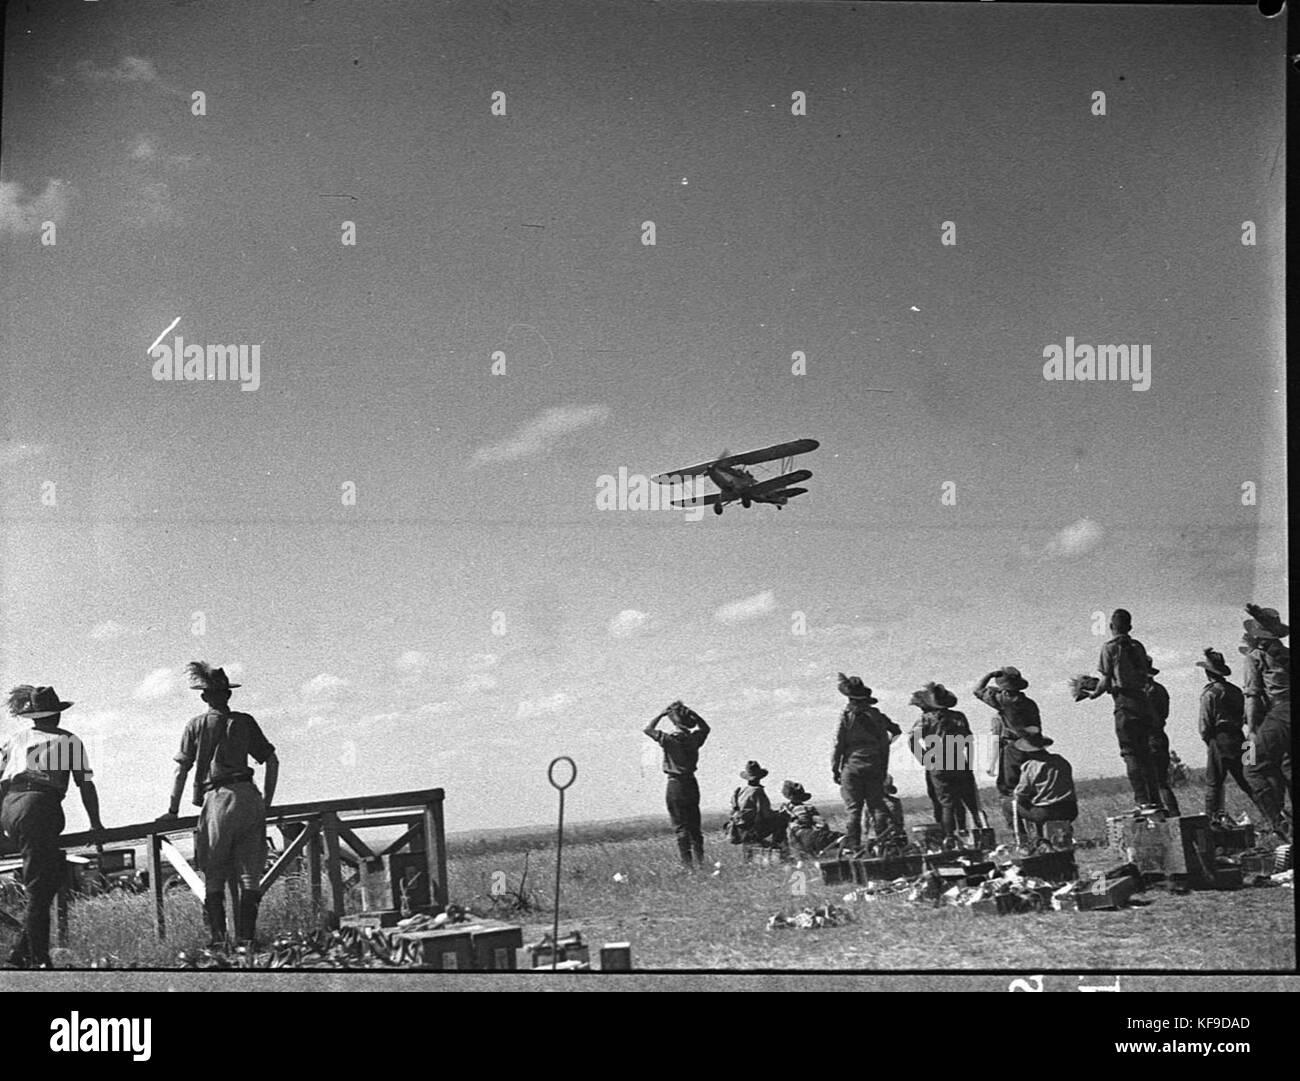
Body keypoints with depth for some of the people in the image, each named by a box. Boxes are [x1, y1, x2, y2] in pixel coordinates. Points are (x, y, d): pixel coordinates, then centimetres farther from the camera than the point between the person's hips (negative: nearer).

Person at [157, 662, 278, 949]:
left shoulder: (197, 724, 7)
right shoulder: (244, 722, 14)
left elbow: (181, 769, 5)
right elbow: (272, 760, 12)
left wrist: (173, 811, 11)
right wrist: (267, 802, 18)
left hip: (218, 798, -3)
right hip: (249, 796, 3)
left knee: (213, 877, 4)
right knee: (249, 875, 5)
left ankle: (218, 938, -3)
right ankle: (246, 937, 0)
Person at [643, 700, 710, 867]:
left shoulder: (671, 739, -14)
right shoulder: (694, 738, -1)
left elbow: (648, 729, -7)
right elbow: (705, 727, 20)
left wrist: (661, 714, -3)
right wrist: (690, 712, 11)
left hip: (676, 785, -5)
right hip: (691, 783, 5)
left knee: (681, 827, -2)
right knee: (695, 826, 12)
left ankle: (687, 864, -6)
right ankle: (700, 861, 10)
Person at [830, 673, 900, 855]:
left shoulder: (847, 717, -7)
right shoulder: (877, 716, 5)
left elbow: (838, 745, -7)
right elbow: (885, 745, 11)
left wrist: (835, 769, 1)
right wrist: (883, 770, 18)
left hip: (853, 766, -3)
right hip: (875, 768, 3)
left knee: (854, 809, -2)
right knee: (877, 805, 7)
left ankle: (853, 845, -5)